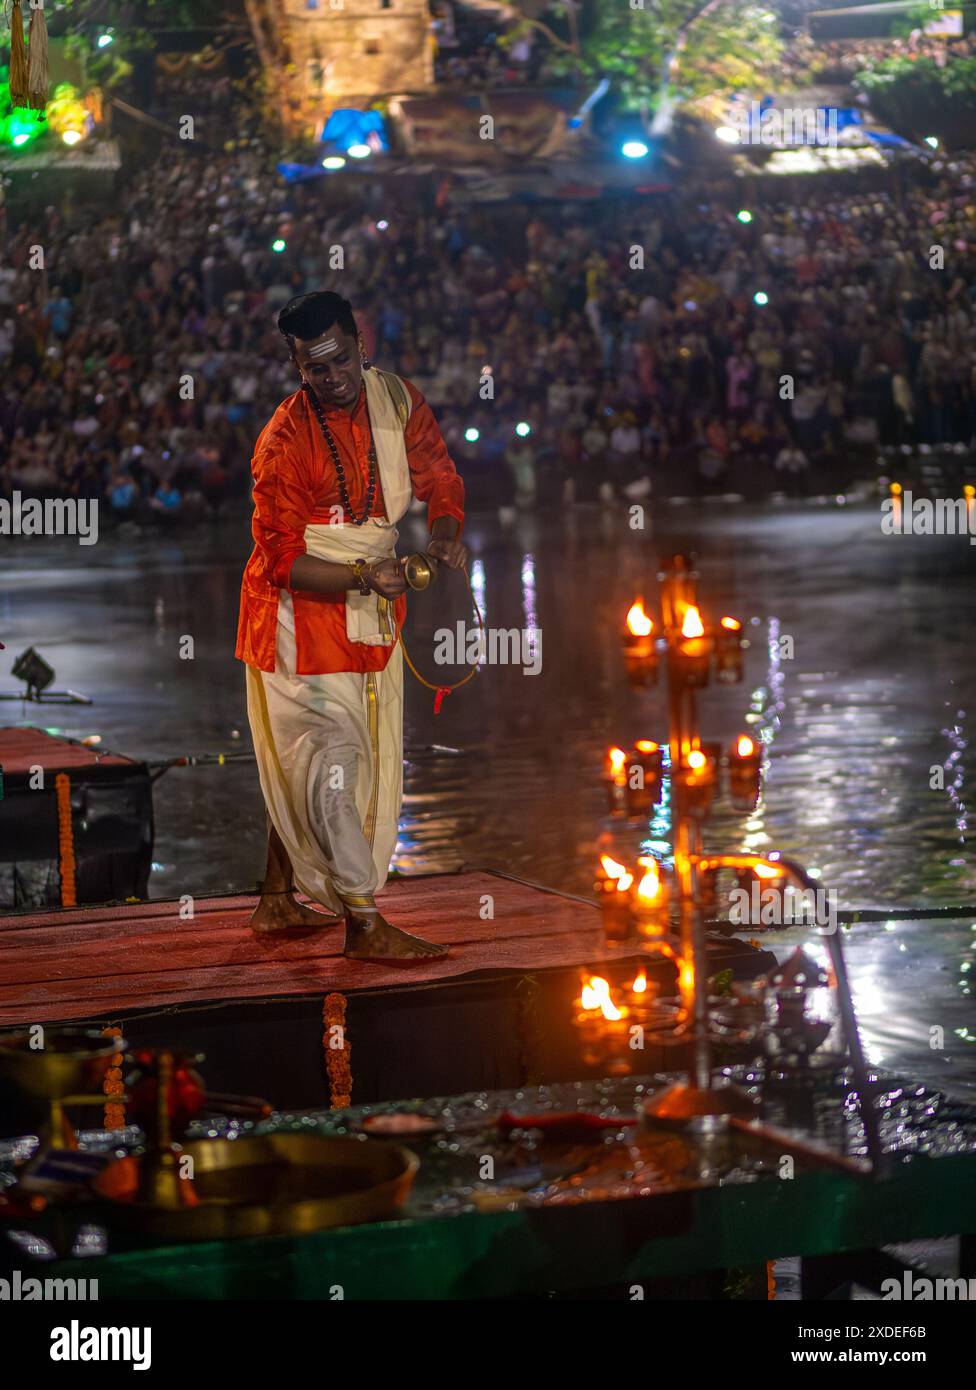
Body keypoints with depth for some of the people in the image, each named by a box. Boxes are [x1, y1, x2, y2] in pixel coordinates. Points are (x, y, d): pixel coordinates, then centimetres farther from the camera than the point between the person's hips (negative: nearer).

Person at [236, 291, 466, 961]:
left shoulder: (397, 399, -2)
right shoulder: (285, 440, -19)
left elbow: (438, 477, 7)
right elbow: (282, 558, -18)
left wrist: (445, 531, -15)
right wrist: (364, 577, -30)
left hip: (371, 612, 7)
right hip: (302, 612, -7)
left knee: (301, 764, 16)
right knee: (332, 761, -10)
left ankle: (279, 901, 29)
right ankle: (364, 924, -7)